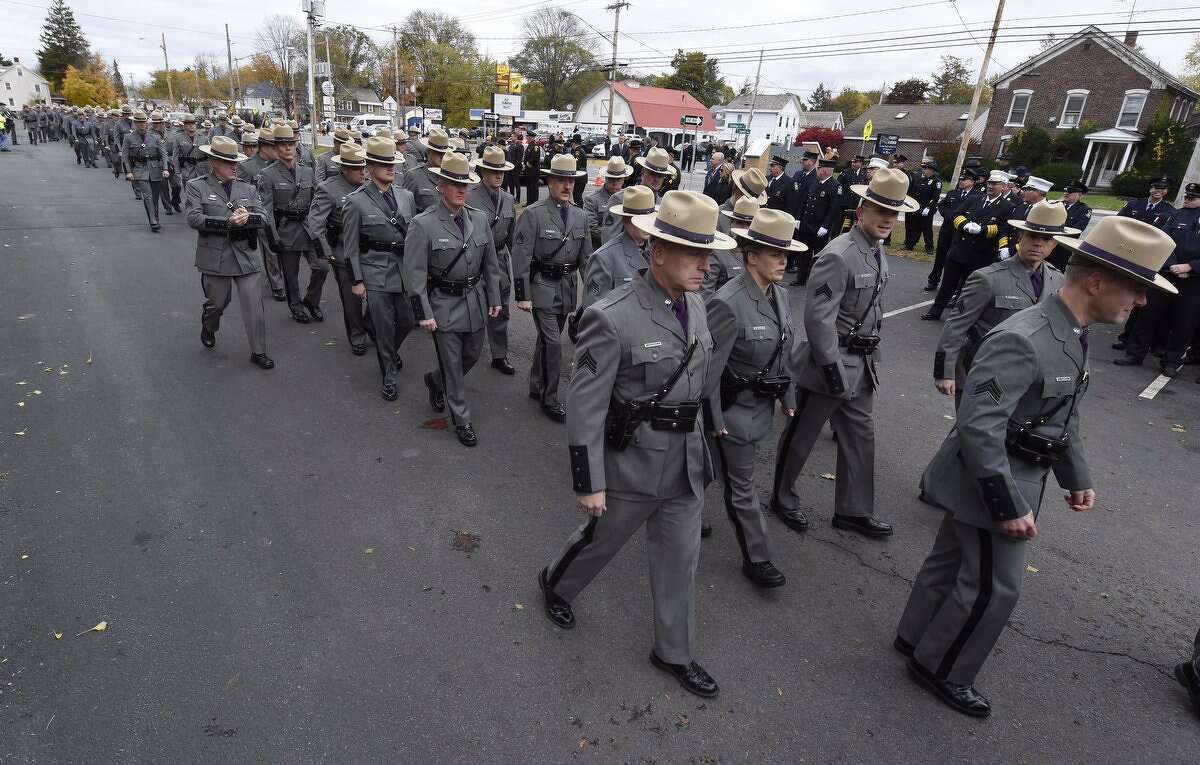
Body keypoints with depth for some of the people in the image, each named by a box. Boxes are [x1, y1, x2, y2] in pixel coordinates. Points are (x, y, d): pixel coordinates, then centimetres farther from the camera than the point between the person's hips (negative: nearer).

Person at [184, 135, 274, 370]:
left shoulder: (247, 188, 10)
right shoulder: (196, 186, 0)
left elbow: (263, 218, 2)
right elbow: (194, 218, -12)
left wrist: (246, 217, -19)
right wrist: (228, 221, -19)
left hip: (246, 256, 2)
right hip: (215, 257, -2)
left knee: (254, 304, -2)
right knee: (217, 302, 12)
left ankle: (258, 352, 8)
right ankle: (208, 328, 46)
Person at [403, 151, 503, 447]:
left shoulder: (479, 218, 2)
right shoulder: (423, 224, -13)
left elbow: (491, 263, 9)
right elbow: (415, 273, -12)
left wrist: (494, 299, 9)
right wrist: (424, 314, -15)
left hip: (474, 301, 5)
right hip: (444, 304, -5)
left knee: (472, 355, 17)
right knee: (452, 365, 4)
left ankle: (435, 381, 47)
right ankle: (462, 421, 20)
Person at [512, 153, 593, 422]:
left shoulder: (580, 216, 6)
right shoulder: (533, 214, -10)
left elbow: (586, 256, 11)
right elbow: (521, 257, -12)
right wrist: (522, 295, -14)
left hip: (568, 287, 5)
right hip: (542, 286, -5)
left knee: (546, 340, 17)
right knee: (553, 342, -8)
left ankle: (536, 387, 34)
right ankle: (549, 399, 7)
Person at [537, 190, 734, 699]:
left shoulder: (694, 305, 0)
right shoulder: (611, 318, -23)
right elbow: (585, 409, -20)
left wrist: (698, 447, 16)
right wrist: (588, 484, -16)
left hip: (687, 466, 6)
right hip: (631, 466, -6)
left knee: (680, 560, 18)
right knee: (600, 540, 19)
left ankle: (674, 653, 40)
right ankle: (555, 584, 52)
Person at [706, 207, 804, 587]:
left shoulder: (780, 295, 0)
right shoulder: (728, 303, -25)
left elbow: (784, 355, 10)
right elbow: (709, 367, -21)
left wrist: (789, 398, 13)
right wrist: (714, 419, -15)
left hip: (762, 405, 8)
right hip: (735, 408, -8)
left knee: (724, 470, 24)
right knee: (742, 485, 7)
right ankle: (757, 558, 23)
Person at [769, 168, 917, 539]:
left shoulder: (878, 252, 8)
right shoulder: (838, 255, -21)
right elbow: (818, 318, -24)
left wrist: (871, 356, 15)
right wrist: (832, 368, -22)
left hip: (862, 364, 9)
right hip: (832, 361, -9)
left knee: (860, 435, 15)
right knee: (801, 435, 8)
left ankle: (853, 511, 30)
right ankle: (782, 498, 29)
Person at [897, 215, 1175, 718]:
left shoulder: (1072, 334, 5)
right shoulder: (1022, 340, -27)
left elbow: (1064, 417, 17)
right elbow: (978, 429, -30)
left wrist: (1076, 476, 15)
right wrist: (1009, 505, -26)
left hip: (1011, 478, 9)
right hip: (990, 484, -9)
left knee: (952, 562, 21)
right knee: (995, 587, 5)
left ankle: (918, 638, 40)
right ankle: (939, 667, 25)